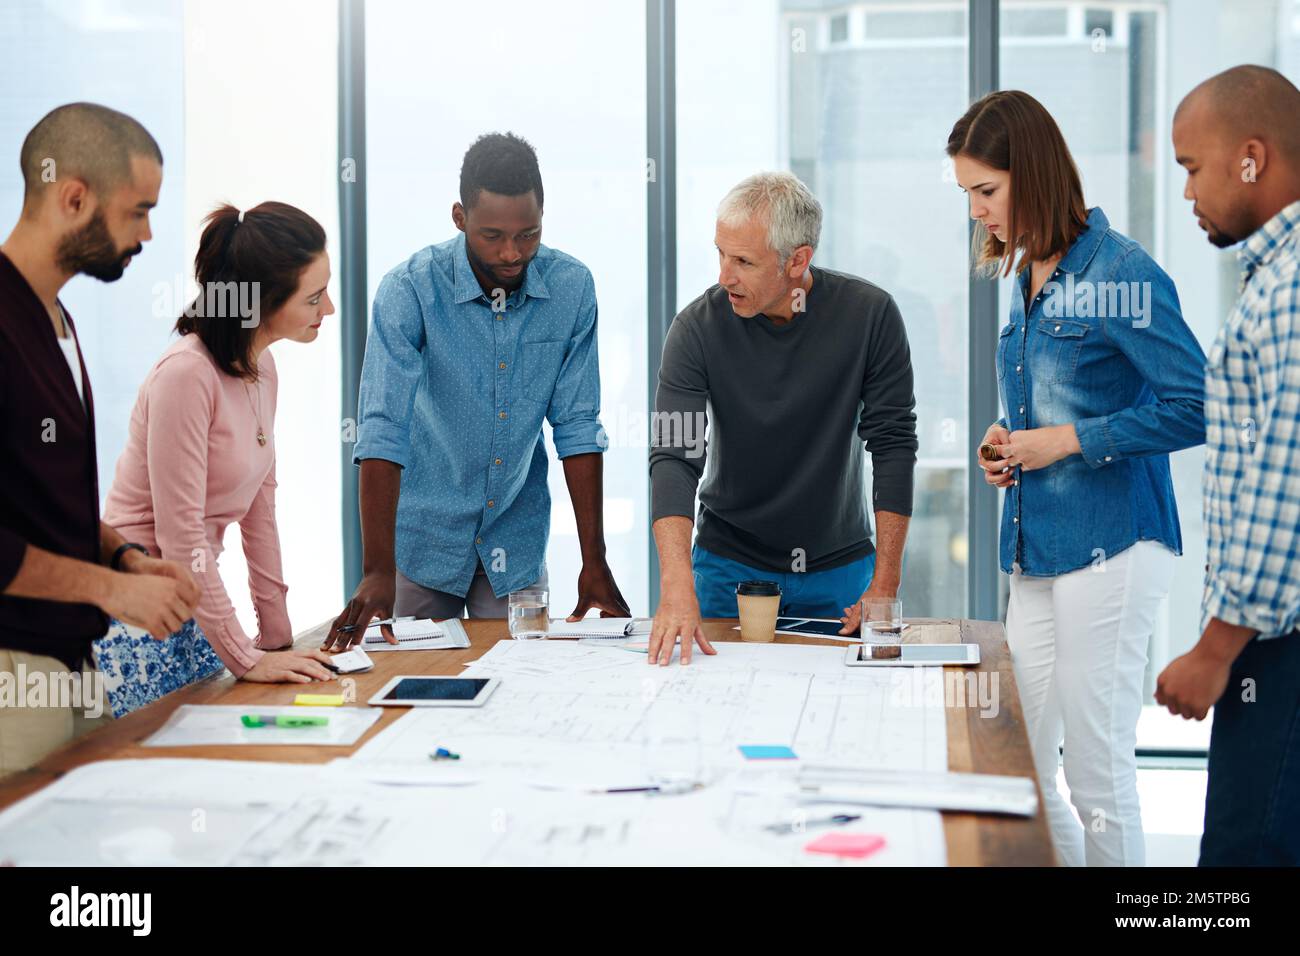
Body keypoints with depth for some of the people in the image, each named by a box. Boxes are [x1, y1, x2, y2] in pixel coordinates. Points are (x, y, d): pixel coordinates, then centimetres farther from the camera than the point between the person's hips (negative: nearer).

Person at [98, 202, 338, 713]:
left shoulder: (261, 368, 6)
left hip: (192, 604, 8)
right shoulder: (186, 374, -21)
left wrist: (277, 637, 10)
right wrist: (246, 658, -17)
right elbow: (181, 536, -20)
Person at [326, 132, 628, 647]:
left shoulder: (571, 288, -8)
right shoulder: (409, 290, -18)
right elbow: (383, 431, -25)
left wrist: (594, 561, -9)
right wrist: (377, 571, -33)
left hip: (516, 541, 2)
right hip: (425, 535, -2)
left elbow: (577, 425, -5)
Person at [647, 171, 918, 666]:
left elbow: (893, 444, -10)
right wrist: (677, 588, -36)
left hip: (840, 569, 1)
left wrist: (885, 586, -13)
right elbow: (674, 455, -22)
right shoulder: (698, 327, -16)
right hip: (728, 568, 0)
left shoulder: (869, 313, -14)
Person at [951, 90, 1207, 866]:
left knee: (1098, 779, -1)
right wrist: (1010, 446, 8)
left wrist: (1067, 442, -15)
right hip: (1036, 550, 9)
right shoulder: (1030, 280, 14)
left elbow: (1196, 407, -17)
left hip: (1110, 548, -9)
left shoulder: (1119, 271, -12)